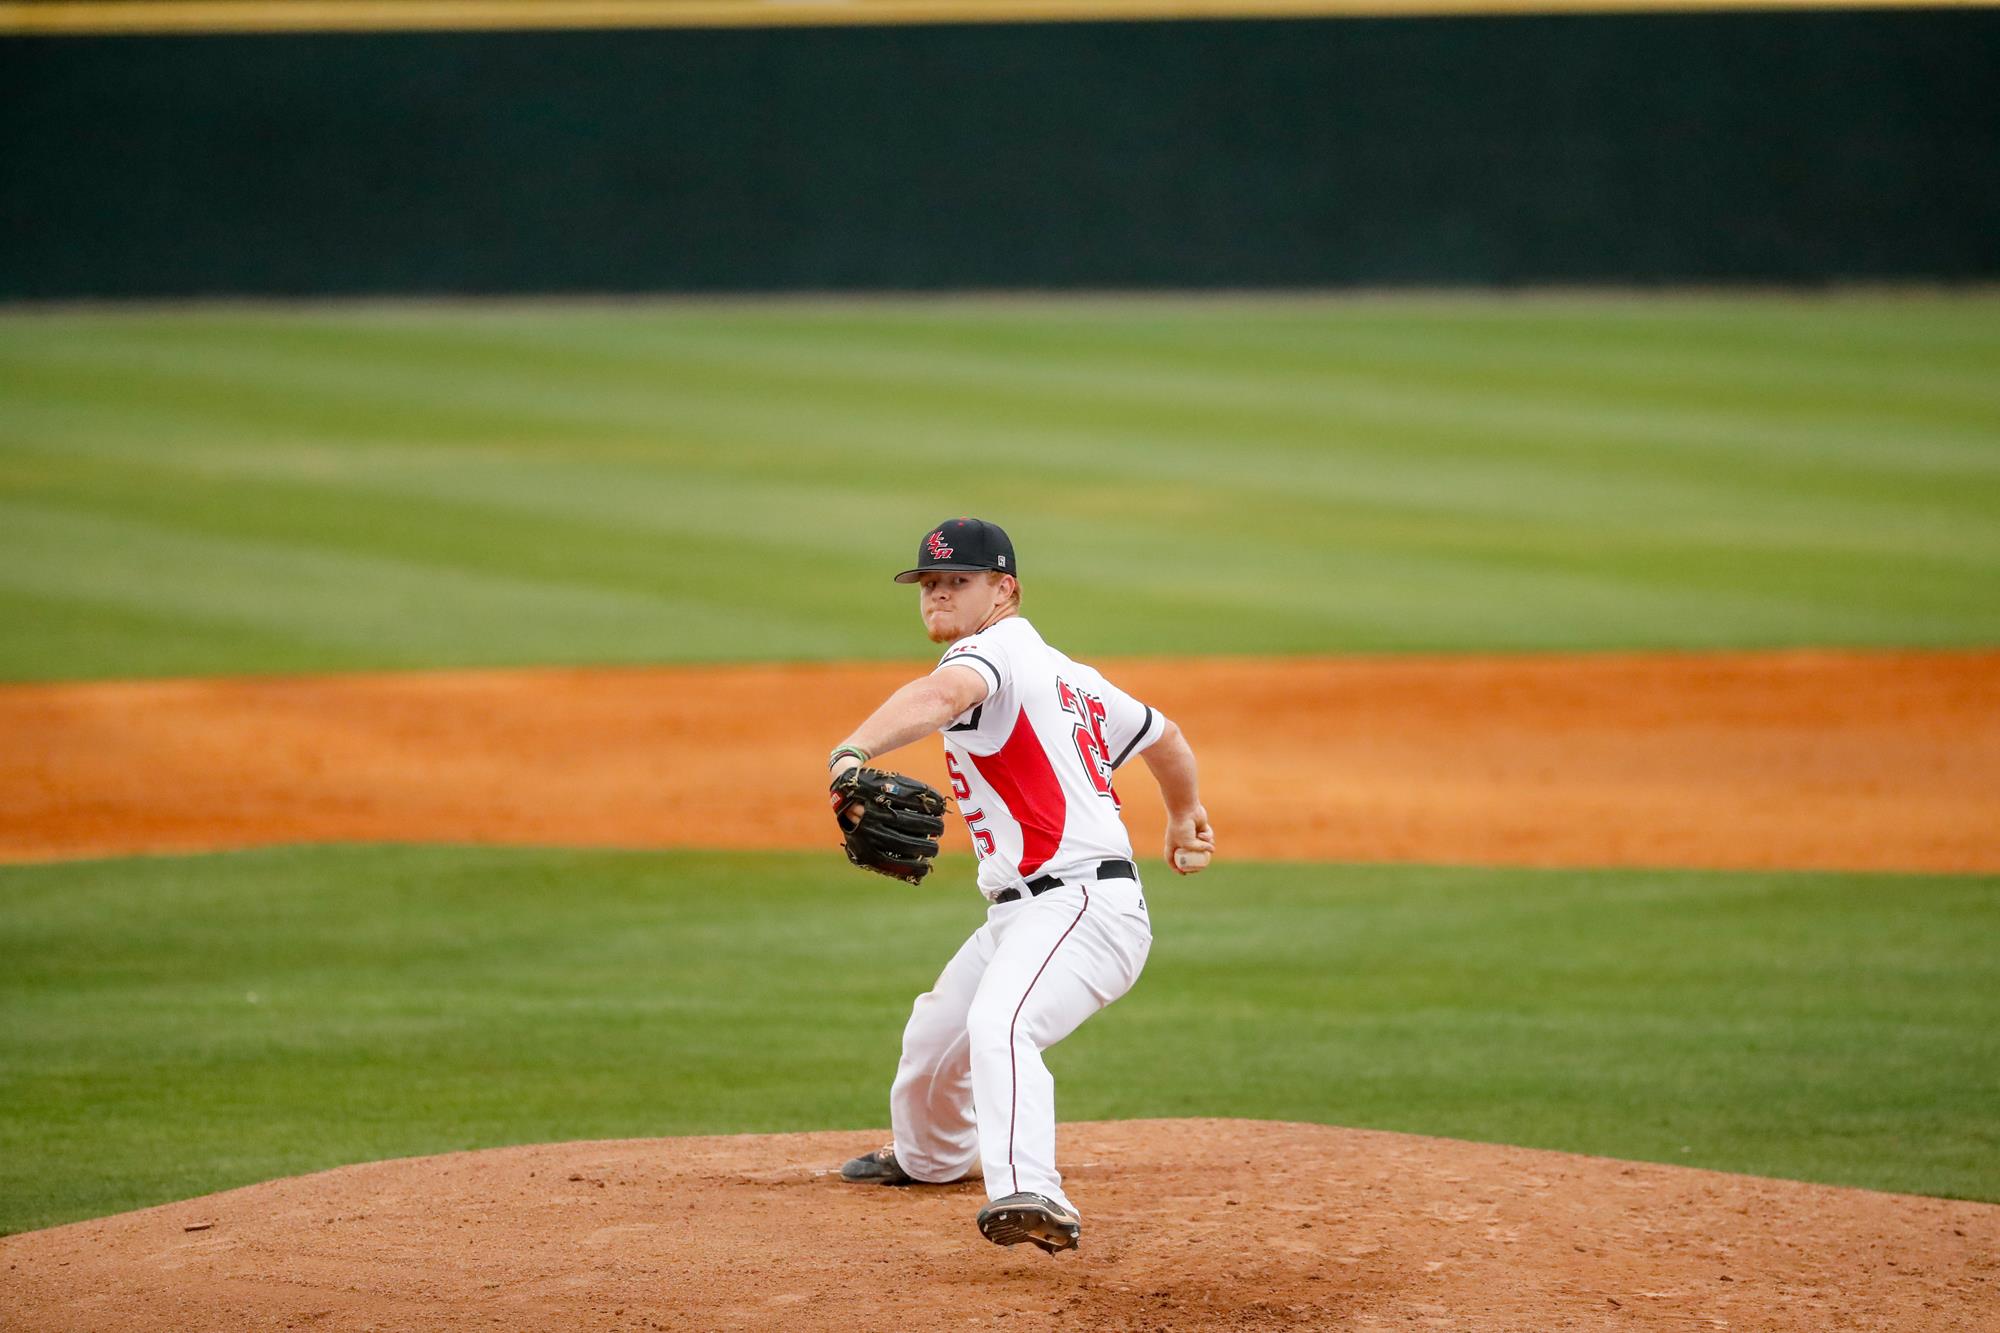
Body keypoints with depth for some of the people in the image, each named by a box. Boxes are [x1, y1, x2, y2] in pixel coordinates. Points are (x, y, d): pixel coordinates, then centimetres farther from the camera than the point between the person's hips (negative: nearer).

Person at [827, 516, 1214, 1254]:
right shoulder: (1063, 673, 19)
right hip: (1019, 916, 11)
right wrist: (1184, 815, 51)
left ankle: (1030, 1195, -57)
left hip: (1081, 906, -11)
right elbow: (1163, 736, 31)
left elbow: (942, 695, -36)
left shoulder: (993, 650, -11)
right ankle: (928, 1155, 58)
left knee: (998, 1023, -37)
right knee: (933, 1035, 28)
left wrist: (851, 751, -54)